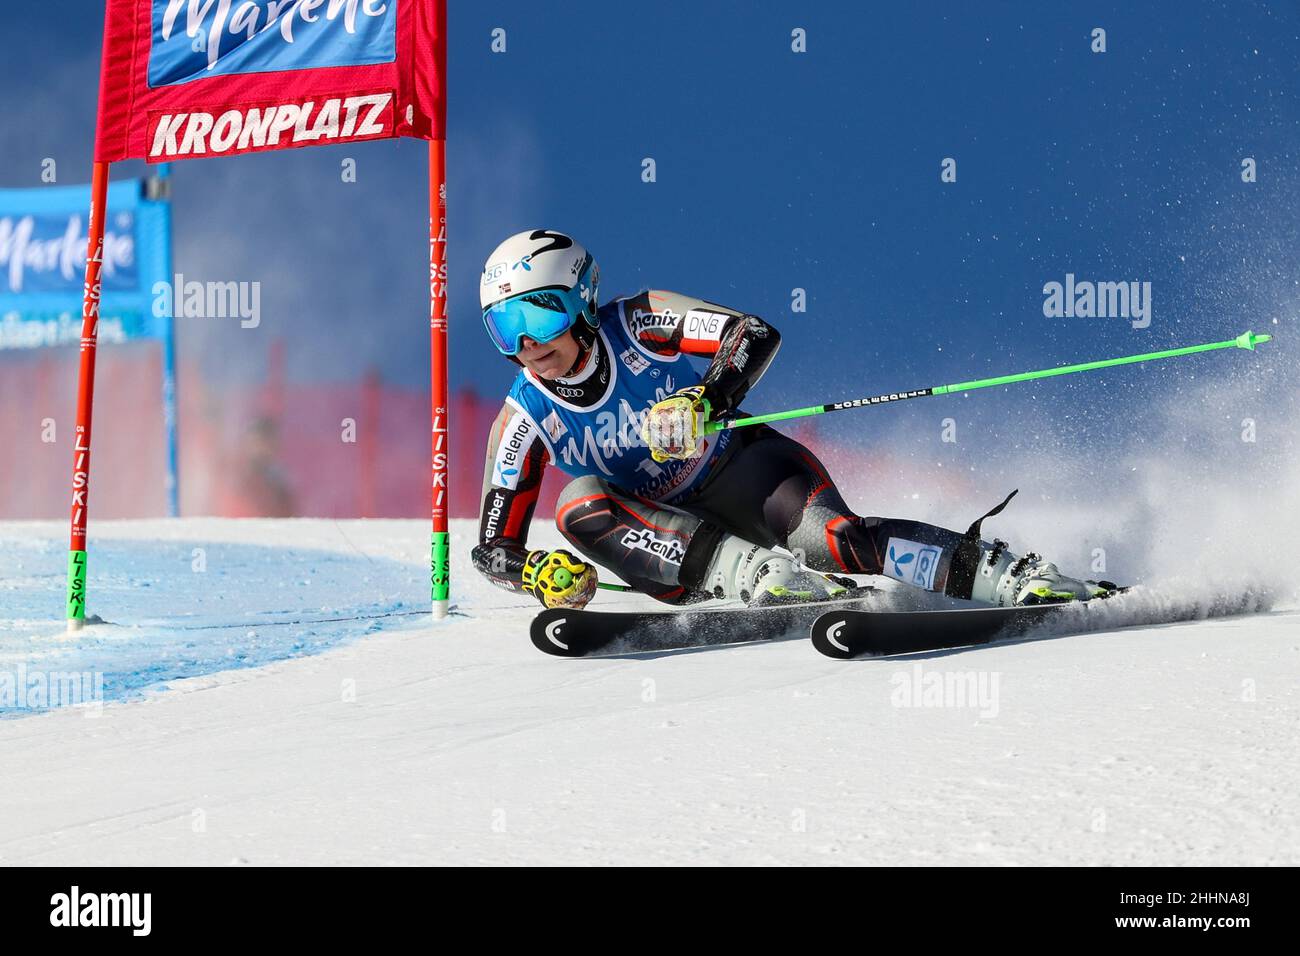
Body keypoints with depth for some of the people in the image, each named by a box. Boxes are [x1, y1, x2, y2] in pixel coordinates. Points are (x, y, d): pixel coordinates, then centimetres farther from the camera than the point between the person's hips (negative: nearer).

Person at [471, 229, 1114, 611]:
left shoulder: (639, 325, -12)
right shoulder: (524, 420, -6)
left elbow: (755, 335, -20)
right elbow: (494, 549, -2)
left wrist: (702, 403, -38)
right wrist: (537, 573, -26)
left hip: (738, 465, -3)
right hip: (669, 533, 3)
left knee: (834, 540, -32)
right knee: (579, 503, -28)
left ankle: (1017, 578, -29)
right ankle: (764, 576, -38)